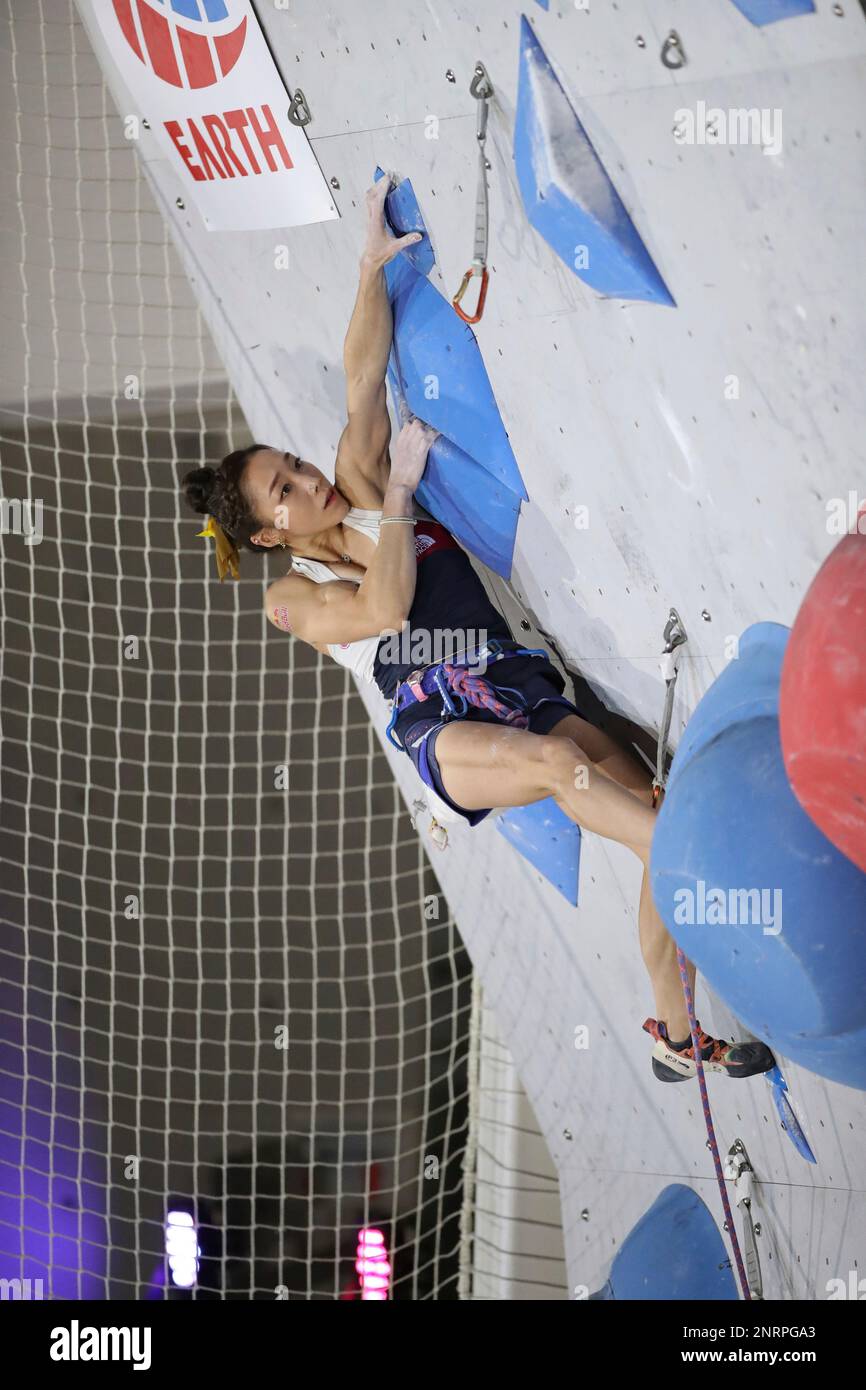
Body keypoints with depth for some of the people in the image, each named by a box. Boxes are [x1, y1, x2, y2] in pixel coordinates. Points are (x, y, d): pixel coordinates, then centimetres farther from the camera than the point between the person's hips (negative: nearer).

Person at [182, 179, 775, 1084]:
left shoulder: (357, 495, 20)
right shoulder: (289, 597, 8)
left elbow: (362, 380, 11)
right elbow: (383, 608, -12)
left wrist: (374, 267, 5)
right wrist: (401, 491, -7)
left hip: (522, 696, 5)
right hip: (442, 731, -5)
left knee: (650, 807, -19)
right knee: (559, 759, -39)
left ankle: (679, 1035, -14)